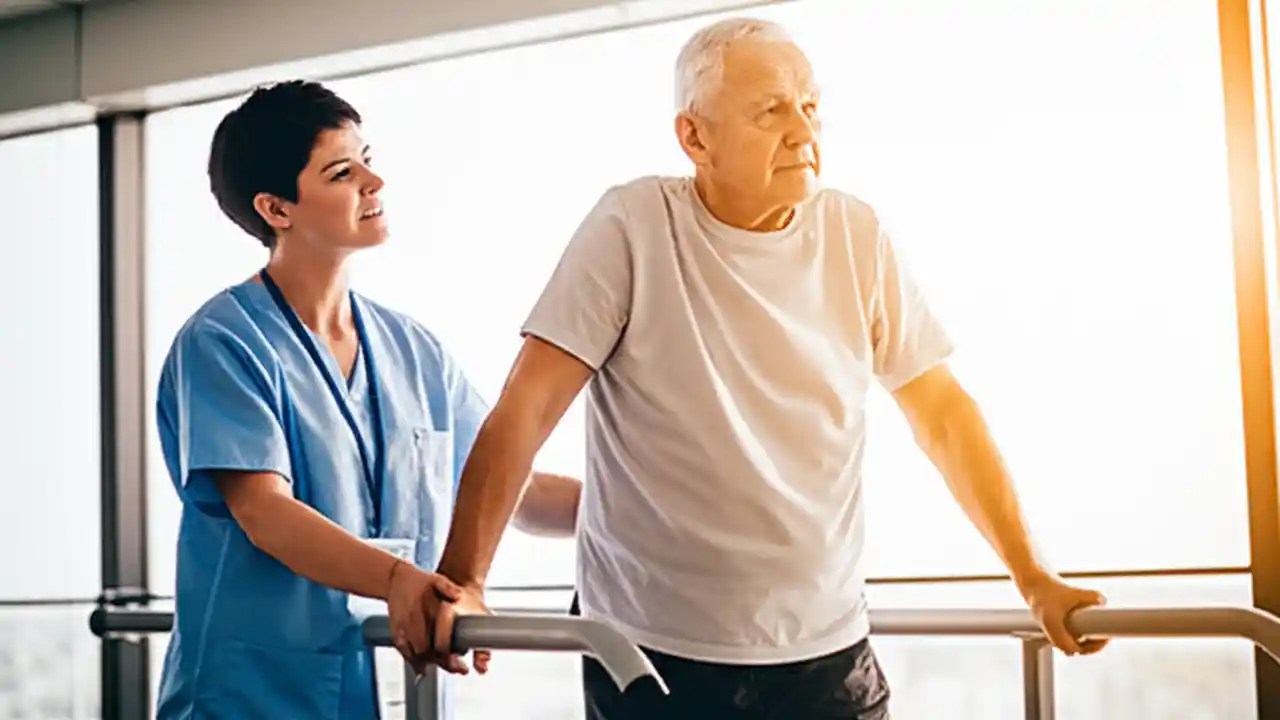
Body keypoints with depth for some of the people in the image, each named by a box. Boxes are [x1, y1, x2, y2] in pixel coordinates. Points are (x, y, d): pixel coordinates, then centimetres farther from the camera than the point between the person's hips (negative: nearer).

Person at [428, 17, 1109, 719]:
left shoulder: (857, 235, 0)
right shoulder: (634, 224, -10)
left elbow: (941, 412, 6)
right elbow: (527, 409, -12)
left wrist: (1033, 578, 3)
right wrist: (460, 581, -21)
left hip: (824, 652, 3)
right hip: (648, 658, -2)